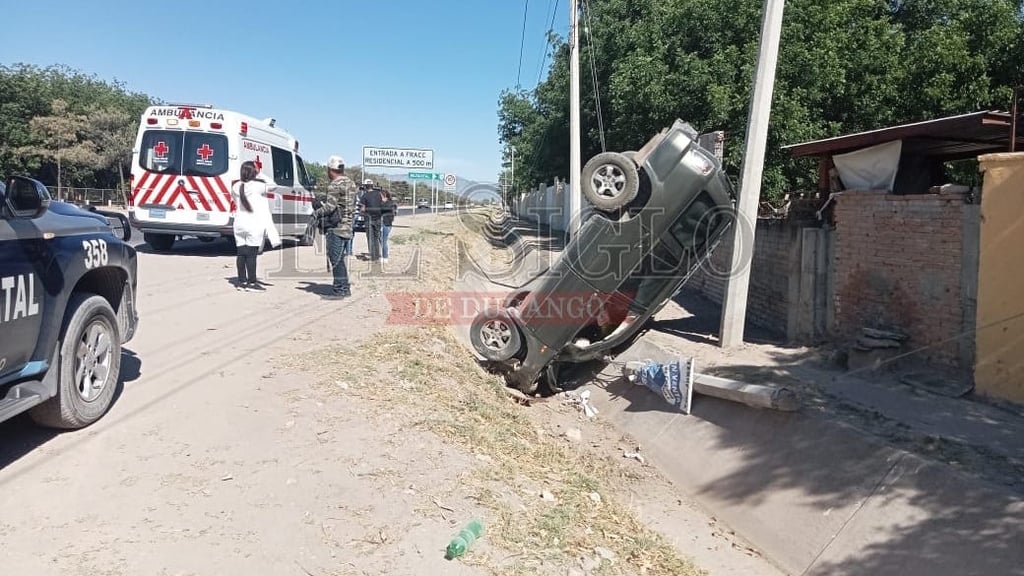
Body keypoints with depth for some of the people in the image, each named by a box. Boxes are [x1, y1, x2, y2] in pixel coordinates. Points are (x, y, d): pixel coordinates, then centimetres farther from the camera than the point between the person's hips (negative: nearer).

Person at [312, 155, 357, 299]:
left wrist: (316, 213, -3)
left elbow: (330, 207, -20)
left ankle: (338, 290, -3)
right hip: (347, 226, 9)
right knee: (339, 259, 16)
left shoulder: (335, 185, -13)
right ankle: (345, 288, 21)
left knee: (335, 259, -5)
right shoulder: (350, 183, 15)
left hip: (336, 227, -9)